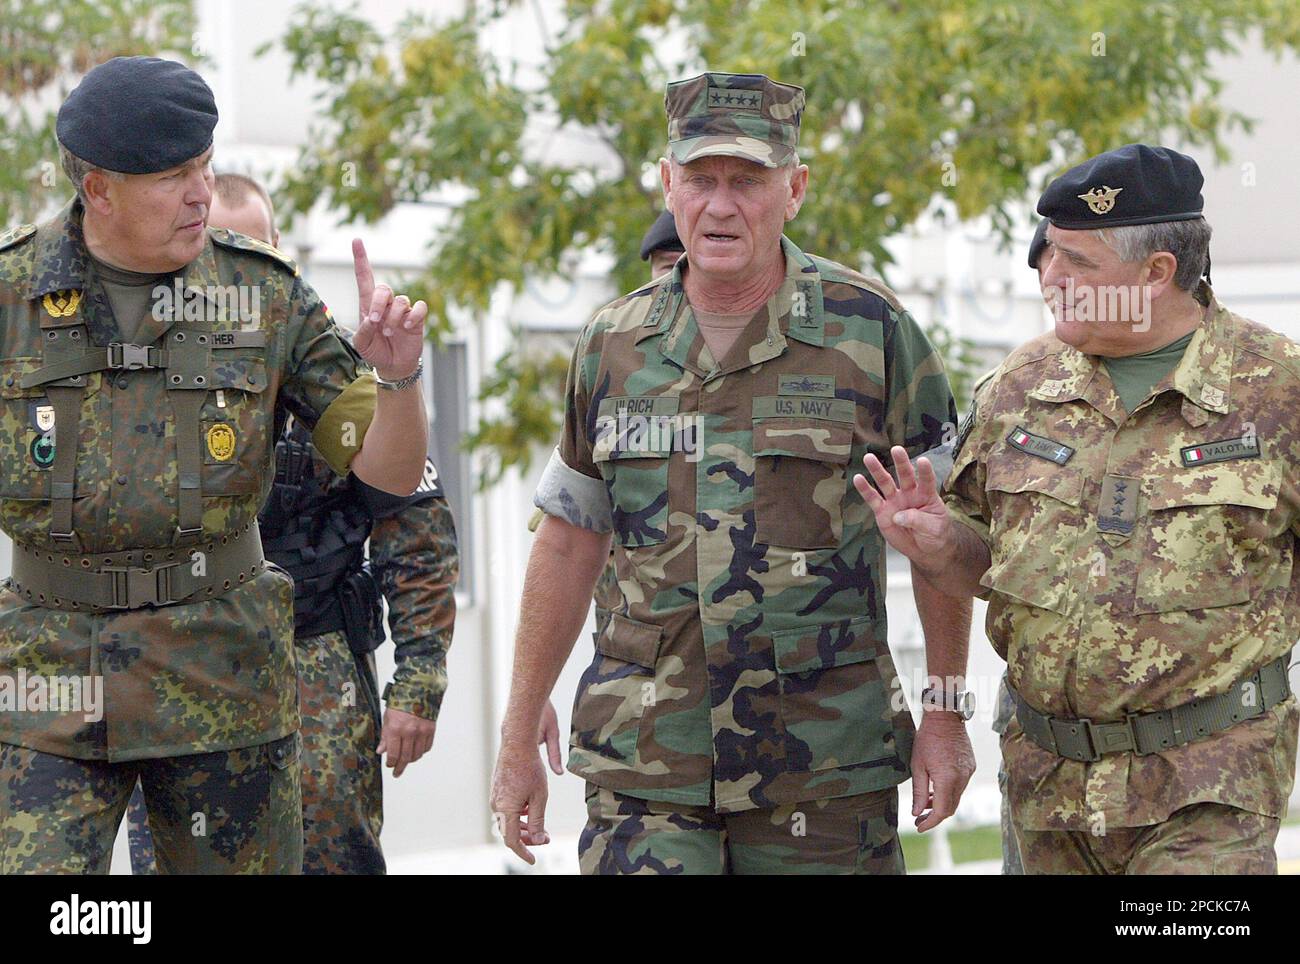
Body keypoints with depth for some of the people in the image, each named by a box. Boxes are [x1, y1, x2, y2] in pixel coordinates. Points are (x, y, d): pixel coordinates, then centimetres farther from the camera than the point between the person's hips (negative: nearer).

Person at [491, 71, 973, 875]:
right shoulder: (614, 346, 7)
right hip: (645, 764, 2)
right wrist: (519, 741, 14)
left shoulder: (872, 330, -2)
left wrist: (947, 717, 0)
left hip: (825, 774, -2)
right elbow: (568, 546, 14)